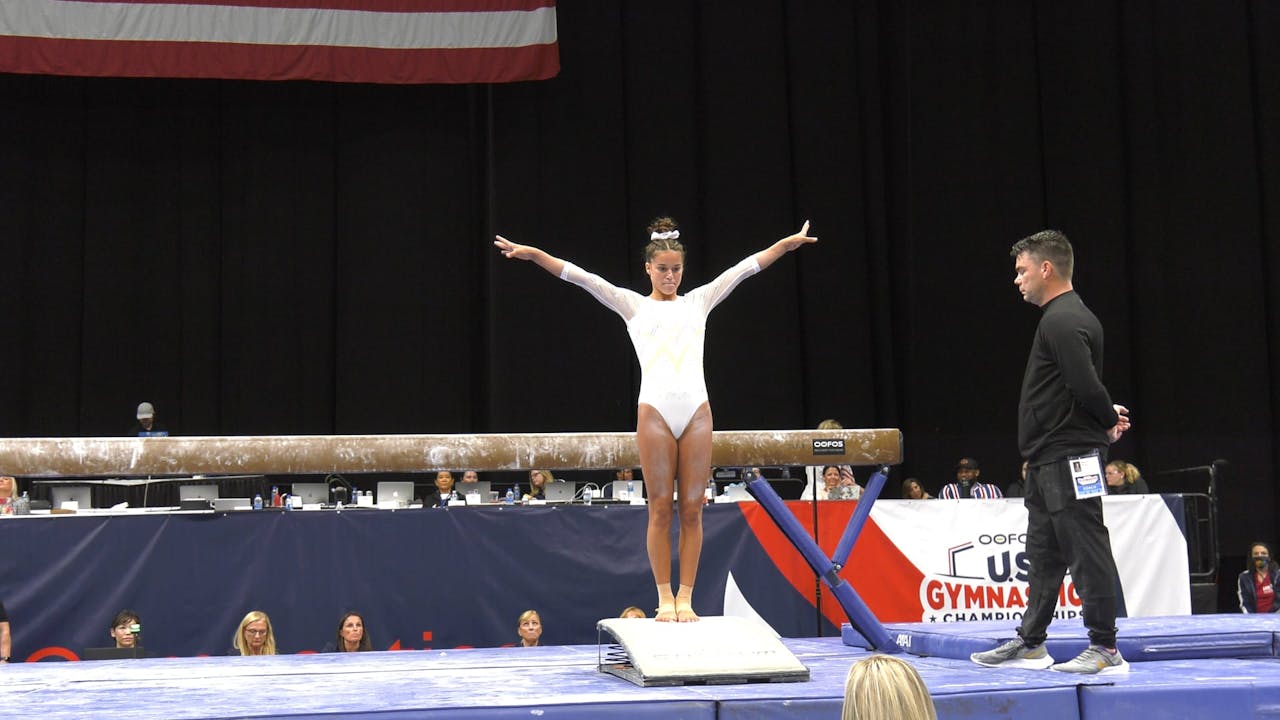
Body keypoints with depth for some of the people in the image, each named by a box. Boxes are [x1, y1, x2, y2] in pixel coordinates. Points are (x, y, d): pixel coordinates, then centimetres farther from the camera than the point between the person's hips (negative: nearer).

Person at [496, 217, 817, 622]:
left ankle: (685, 597, 8)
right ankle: (665, 598, 7)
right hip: (655, 410, -2)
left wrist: (787, 243, 8)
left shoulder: (698, 302, 16)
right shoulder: (632, 305, 11)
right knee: (660, 508, -1)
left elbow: (746, 267, 14)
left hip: (696, 410, 2)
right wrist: (532, 254, -6)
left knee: (692, 509, 2)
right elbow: (581, 277, 2)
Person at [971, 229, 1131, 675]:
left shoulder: (1063, 321, -16)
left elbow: (1086, 385, -24)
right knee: (1044, 555, 15)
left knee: (1087, 553, -5)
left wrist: (1108, 422, -7)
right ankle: (1030, 644, 22)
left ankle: (1105, 649, 1)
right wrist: (1108, 419, 8)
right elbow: (1086, 387, 22)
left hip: (1070, 458, -11)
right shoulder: (1065, 317, 18)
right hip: (1050, 459, 11)